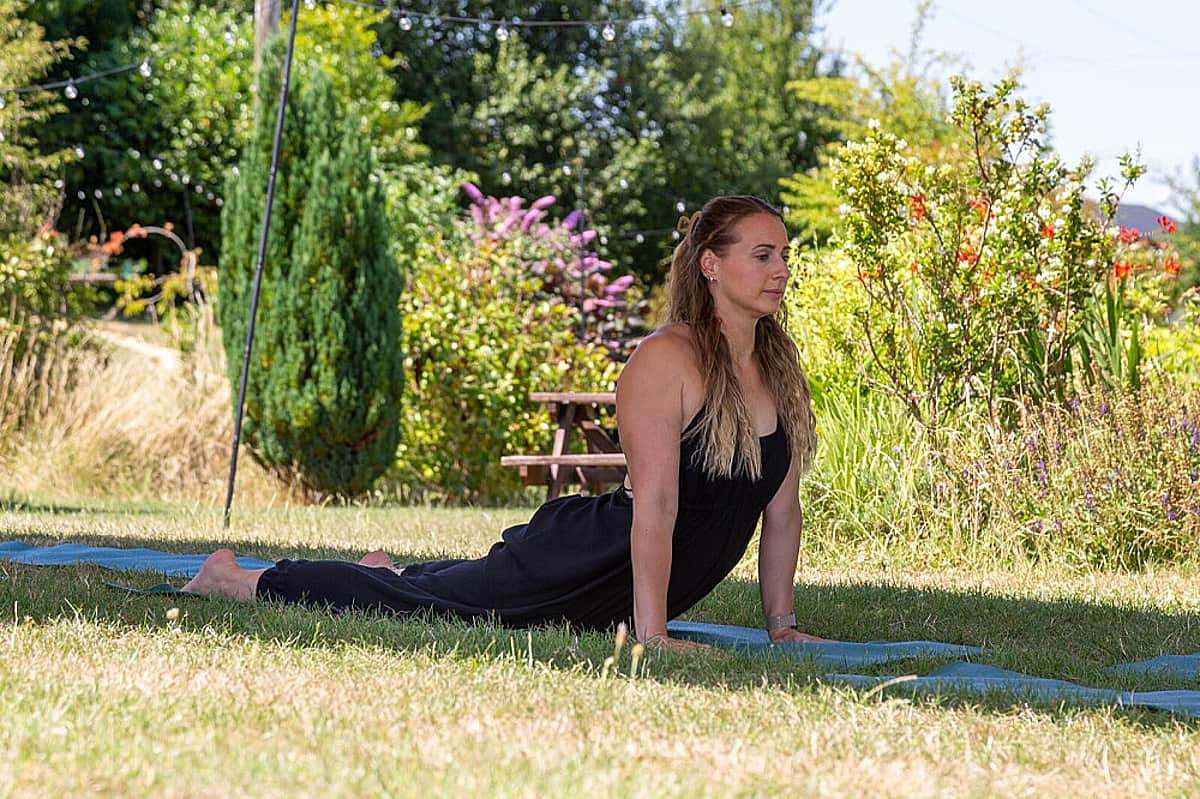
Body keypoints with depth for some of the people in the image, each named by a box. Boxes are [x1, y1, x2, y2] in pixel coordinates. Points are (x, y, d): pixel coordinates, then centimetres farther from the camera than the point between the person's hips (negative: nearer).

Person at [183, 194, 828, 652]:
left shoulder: (780, 366, 1)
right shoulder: (666, 359, -23)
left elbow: (782, 508, 6)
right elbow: (655, 505, -29)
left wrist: (779, 622, 2)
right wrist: (650, 637, -32)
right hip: (588, 555, -8)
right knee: (416, 600, 4)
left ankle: (389, 573, 55)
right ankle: (233, 579, 22)